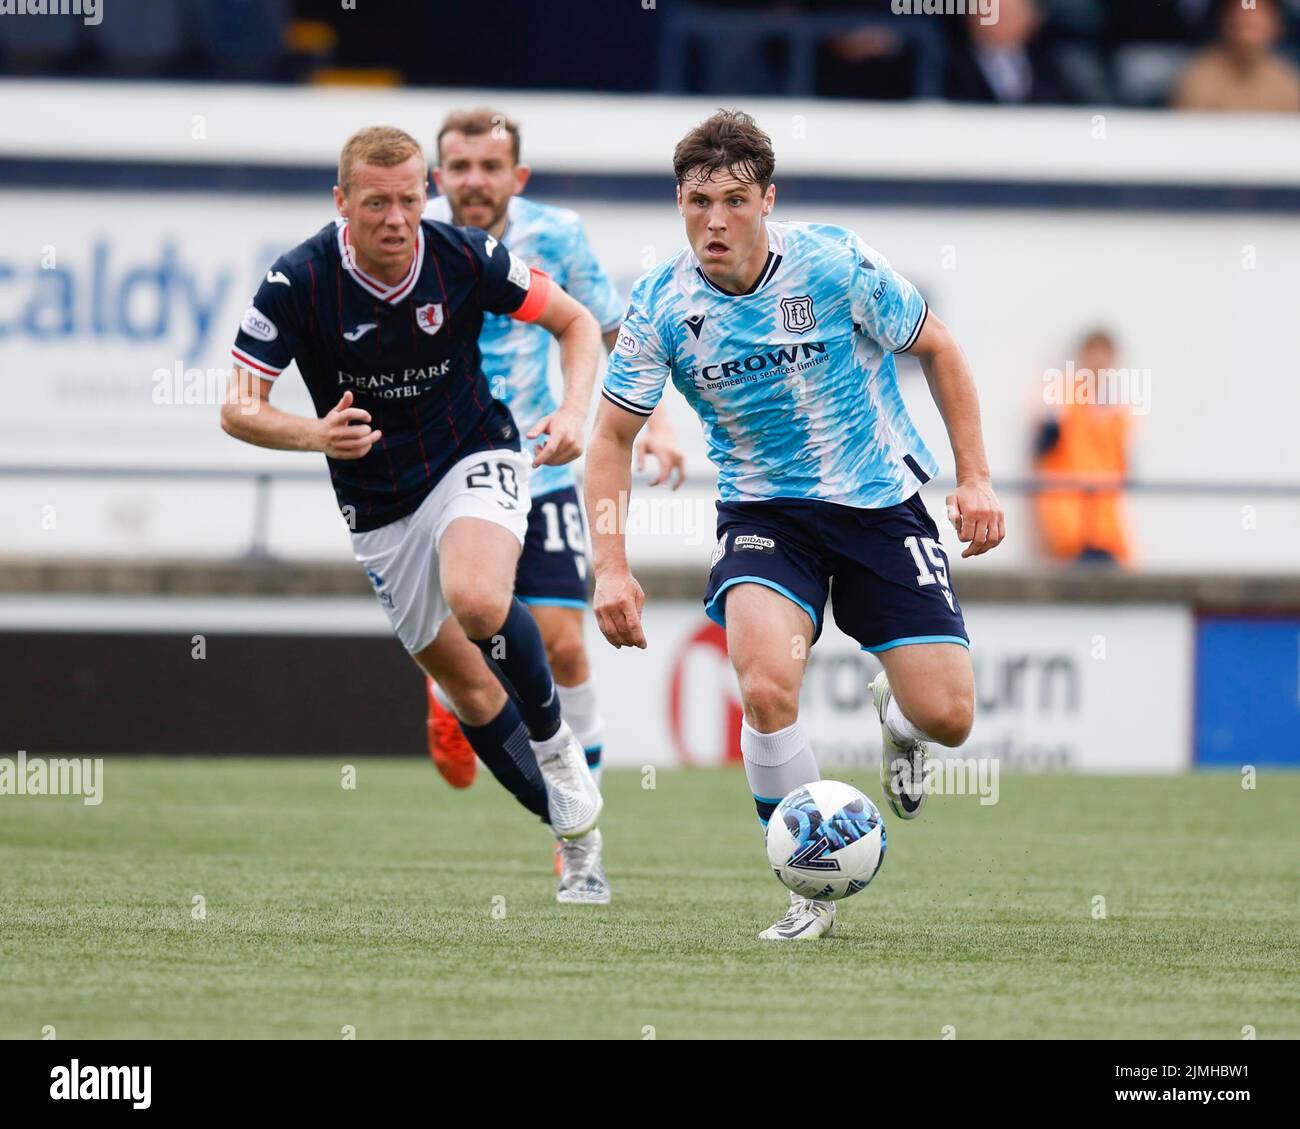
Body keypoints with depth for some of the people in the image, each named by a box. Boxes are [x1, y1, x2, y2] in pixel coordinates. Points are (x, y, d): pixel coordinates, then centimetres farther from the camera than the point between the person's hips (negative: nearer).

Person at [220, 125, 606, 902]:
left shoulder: (465, 257, -15)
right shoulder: (298, 282, -18)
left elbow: (576, 322, -1)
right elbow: (239, 409, -16)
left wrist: (574, 411, -19)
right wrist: (315, 434, -36)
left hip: (475, 459, -2)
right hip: (380, 508, 2)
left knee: (476, 600, -32)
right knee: (467, 684, 4)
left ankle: (554, 738, -6)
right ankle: (576, 833, 22)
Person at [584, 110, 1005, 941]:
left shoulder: (836, 263, -17)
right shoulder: (662, 307, -13)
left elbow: (936, 348, -1)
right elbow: (614, 437, -1)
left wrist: (976, 479, -3)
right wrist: (611, 566, -11)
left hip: (880, 500, 0)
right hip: (765, 511, 0)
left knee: (947, 716, -7)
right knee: (768, 687, -28)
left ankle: (896, 717, 34)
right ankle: (812, 888, -7)